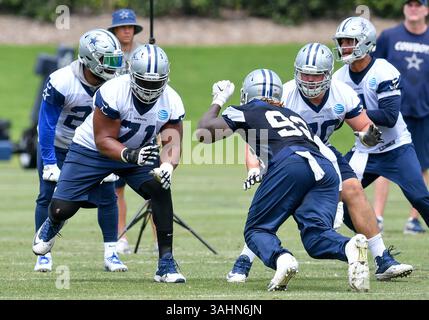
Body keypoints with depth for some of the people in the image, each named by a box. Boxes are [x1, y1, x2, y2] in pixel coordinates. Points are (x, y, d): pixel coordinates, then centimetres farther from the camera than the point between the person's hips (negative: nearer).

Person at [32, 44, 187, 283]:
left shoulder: (171, 103, -19)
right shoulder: (113, 93, -32)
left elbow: (172, 143, -20)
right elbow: (103, 141, -28)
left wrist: (167, 166, -42)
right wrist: (130, 155, -46)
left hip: (140, 151, 3)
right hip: (92, 149, -3)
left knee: (161, 189, -24)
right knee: (63, 209, -6)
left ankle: (166, 263, -17)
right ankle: (54, 223, 38)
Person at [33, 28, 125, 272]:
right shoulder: (61, 83, -30)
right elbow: (47, 124, -23)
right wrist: (50, 163, -22)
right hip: (57, 145, -3)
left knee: (108, 194, -6)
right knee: (48, 196, -7)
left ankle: (111, 253, 2)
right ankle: (43, 254, 3)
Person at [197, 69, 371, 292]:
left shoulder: (246, 112, 24)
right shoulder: (294, 116, 39)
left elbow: (204, 133, 26)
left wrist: (218, 101, 40)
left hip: (291, 164, -4)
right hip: (327, 170, 5)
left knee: (257, 229, 6)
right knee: (316, 235, -1)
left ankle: (281, 259, -27)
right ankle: (350, 247, -35)